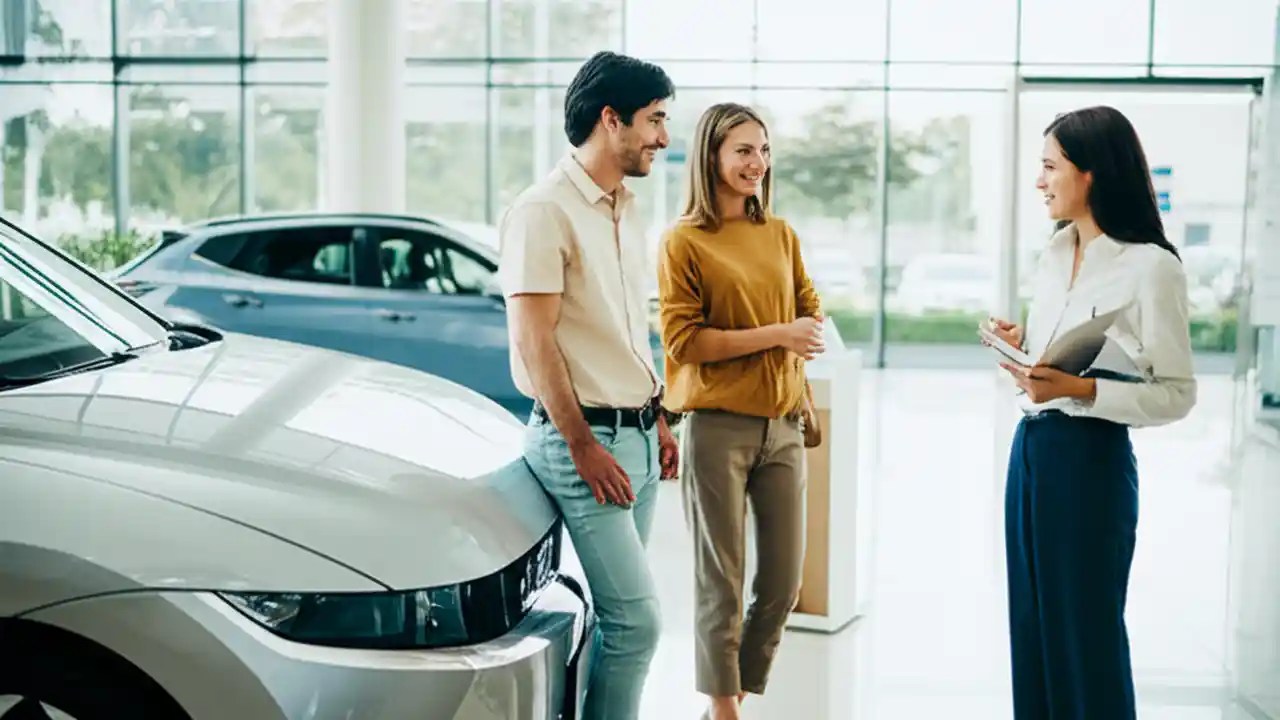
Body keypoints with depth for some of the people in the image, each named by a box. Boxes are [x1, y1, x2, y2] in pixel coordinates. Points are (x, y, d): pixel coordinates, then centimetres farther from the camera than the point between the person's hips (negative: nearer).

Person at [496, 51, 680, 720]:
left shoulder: (626, 212, 15)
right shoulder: (545, 211, -12)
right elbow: (533, 340, -16)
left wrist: (658, 421, 19)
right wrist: (583, 444, -16)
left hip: (637, 437, 9)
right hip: (584, 439, -8)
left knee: (618, 615, 11)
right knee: (636, 620, -10)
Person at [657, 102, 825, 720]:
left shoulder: (780, 235, 12)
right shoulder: (684, 241, -5)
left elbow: (811, 314, 17)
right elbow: (681, 341, -10)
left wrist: (806, 336, -5)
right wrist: (775, 335, -14)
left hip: (783, 424, 6)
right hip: (718, 426, -5)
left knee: (784, 582, 9)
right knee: (721, 583, 2)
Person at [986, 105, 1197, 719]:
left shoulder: (1150, 267, -14)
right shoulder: (1054, 256, 9)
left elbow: (1176, 394, -13)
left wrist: (1082, 390, -24)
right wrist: (1022, 346, 1)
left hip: (1090, 459, -7)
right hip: (1029, 449, 8)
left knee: (1085, 629, 5)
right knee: (1031, 621, 15)